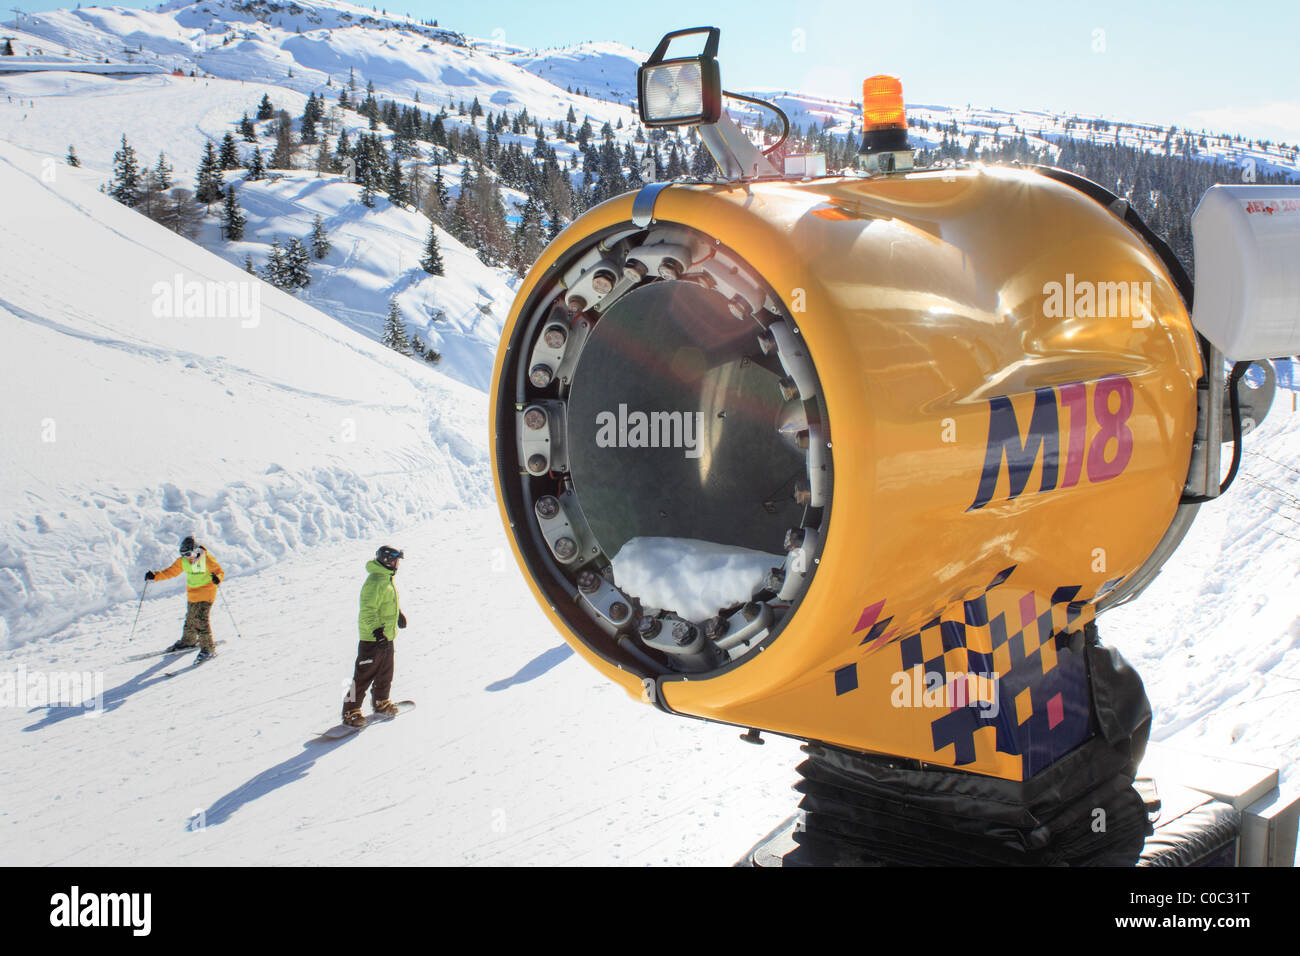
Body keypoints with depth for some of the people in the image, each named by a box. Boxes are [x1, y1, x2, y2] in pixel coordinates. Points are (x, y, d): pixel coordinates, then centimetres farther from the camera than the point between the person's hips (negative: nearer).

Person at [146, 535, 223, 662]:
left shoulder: (206, 559, -16)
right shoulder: (182, 561, 0)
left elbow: (219, 571, -15)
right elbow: (170, 572, 8)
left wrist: (217, 578, -38)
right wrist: (155, 576, -5)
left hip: (206, 592, -6)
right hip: (192, 594, 6)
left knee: (201, 619, -15)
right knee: (190, 618, 16)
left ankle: (208, 648, -12)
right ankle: (188, 641, 42)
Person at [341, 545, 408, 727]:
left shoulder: (387, 579, 11)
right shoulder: (374, 581, -21)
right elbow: (368, 609, -28)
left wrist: (399, 613, 42)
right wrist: (375, 629, -37)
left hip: (387, 637, 10)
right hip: (372, 638, -10)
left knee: (385, 673, 21)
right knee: (364, 675, -4)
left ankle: (381, 703, 38)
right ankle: (350, 711, 4)